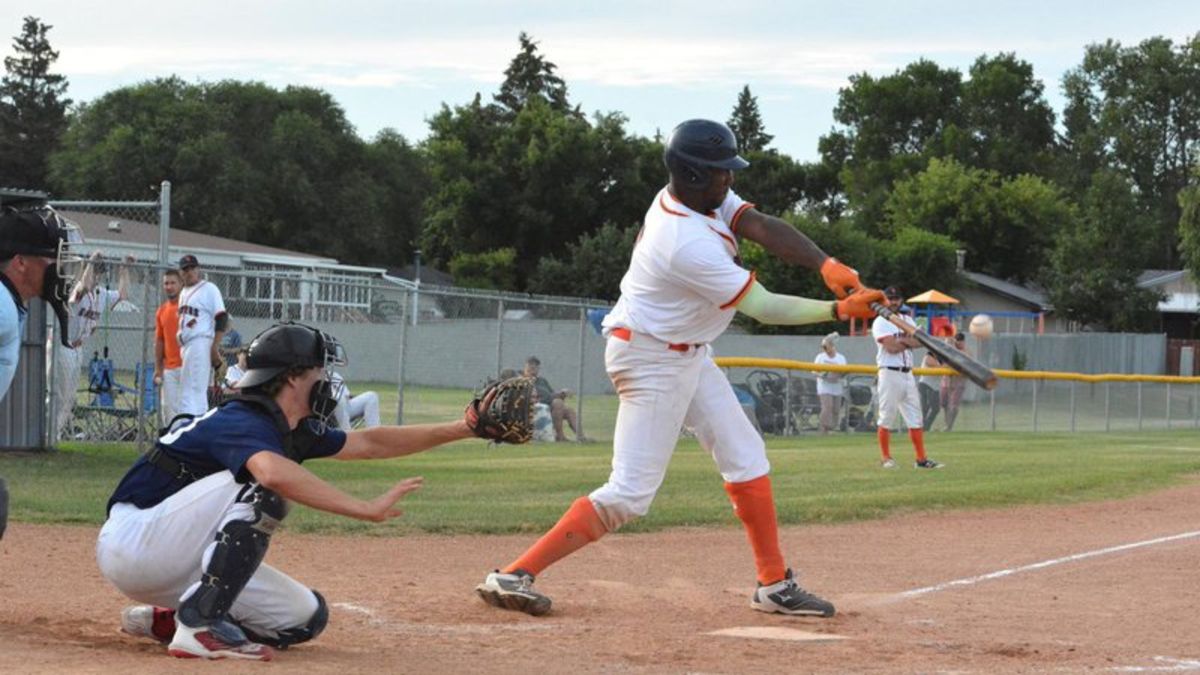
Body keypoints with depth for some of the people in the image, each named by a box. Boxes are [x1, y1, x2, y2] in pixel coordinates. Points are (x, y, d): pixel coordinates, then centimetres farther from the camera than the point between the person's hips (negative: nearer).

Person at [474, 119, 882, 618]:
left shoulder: (694, 196, -5)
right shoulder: (689, 245, -30)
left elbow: (763, 228, -13)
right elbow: (762, 307, -23)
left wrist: (827, 266, -28)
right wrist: (839, 310, -17)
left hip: (688, 353, 10)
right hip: (652, 361, -10)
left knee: (745, 457, 9)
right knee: (630, 493, -11)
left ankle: (773, 585, 15)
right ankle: (513, 576, -8)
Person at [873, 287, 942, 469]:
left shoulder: (907, 320, 17)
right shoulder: (880, 322, -3)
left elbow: (918, 342, 1)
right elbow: (891, 347, -16)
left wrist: (901, 339, -14)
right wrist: (909, 340, -2)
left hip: (908, 374, 6)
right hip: (890, 374, -6)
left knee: (915, 418, 3)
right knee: (886, 419, -3)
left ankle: (921, 459, 4)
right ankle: (886, 458, 5)